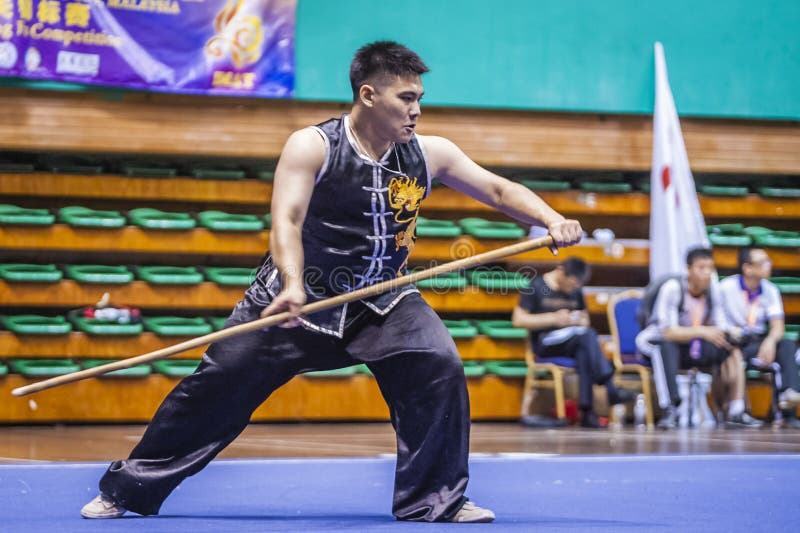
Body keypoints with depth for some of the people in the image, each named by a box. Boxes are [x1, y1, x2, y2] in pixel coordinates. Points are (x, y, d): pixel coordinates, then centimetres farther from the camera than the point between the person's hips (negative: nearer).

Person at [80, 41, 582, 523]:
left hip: (383, 300, 3)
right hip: (302, 296, -3)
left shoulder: (429, 154, -6)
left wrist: (551, 220, -19)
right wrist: (293, 284, -45)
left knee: (441, 369, -21)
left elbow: (499, 190, -1)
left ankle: (437, 499, -4)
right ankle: (128, 489, 10)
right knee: (221, 380, -5)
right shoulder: (312, 147, -17)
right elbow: (286, 220, -28)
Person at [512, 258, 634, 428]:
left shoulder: (575, 291, 15)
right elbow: (518, 320, -6)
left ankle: (587, 411, -38)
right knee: (586, 334, -31)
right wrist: (553, 318, -14)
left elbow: (585, 321, 26)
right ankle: (610, 390, -37)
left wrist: (579, 321, -1)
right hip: (544, 342, -5)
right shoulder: (537, 287, -1)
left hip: (572, 343, 5)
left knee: (583, 351, -33)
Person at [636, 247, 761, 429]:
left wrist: (729, 336, -26)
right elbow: (668, 332, -29)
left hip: (694, 349, 6)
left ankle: (736, 412, -19)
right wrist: (702, 332, -38)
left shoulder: (712, 290, -4)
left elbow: (720, 327, -2)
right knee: (666, 346, -40)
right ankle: (669, 411, -45)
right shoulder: (672, 288, -22)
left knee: (732, 350, -13)